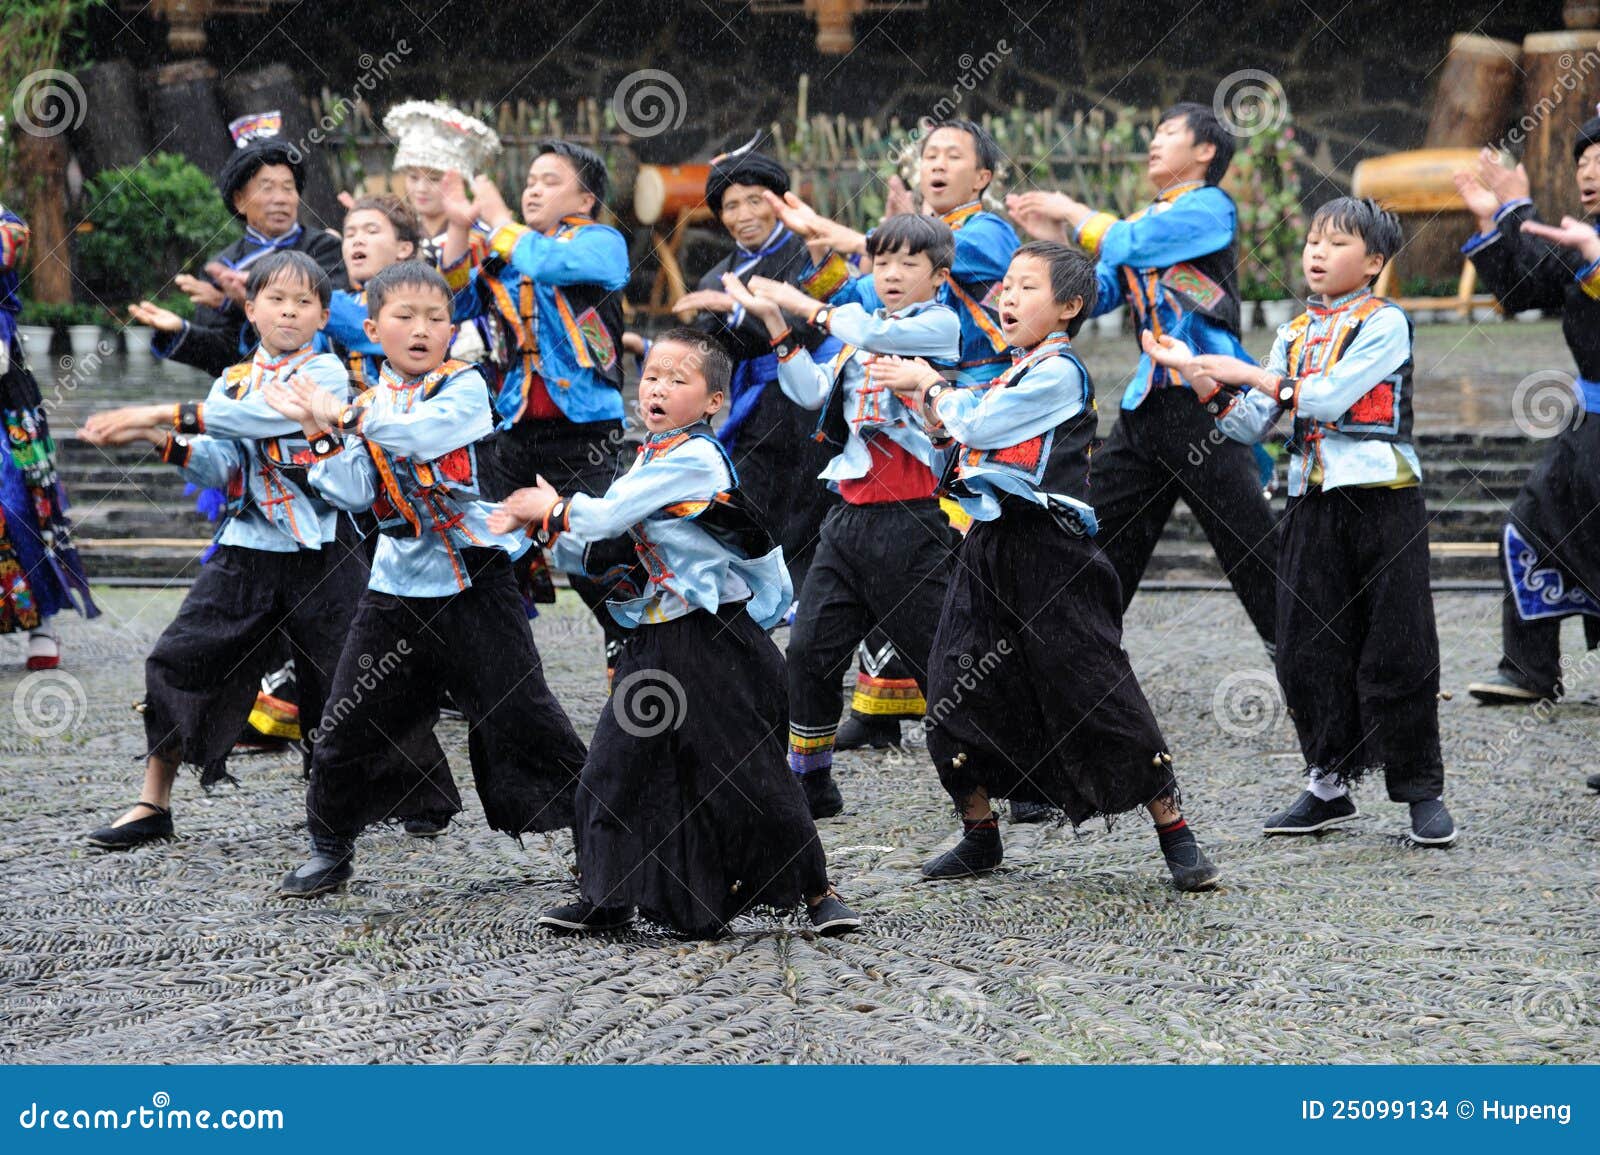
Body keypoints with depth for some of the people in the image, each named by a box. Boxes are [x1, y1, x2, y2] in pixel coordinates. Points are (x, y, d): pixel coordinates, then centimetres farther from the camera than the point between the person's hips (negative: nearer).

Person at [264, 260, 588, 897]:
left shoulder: (464, 385, -2)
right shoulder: (366, 405, 10)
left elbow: (424, 432, -23)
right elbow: (353, 494, -2)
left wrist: (348, 415, -16)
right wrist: (320, 431, -12)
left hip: (475, 581, -4)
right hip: (398, 585, 4)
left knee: (519, 712, -5)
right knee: (351, 721, 6)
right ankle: (329, 846, 21)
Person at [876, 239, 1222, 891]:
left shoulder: (1058, 372, -11)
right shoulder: (1015, 373, 18)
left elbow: (976, 423, -15)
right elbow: (956, 434, 18)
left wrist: (932, 384, 1)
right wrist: (920, 395, 4)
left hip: (1048, 552, -9)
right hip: (989, 547, 9)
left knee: (1102, 699, -7)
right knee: (956, 694, 6)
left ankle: (1176, 838, 0)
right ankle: (980, 836, 19)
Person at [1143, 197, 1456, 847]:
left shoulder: (1385, 323, -5)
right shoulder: (1295, 334, 14)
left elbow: (1327, 398, -17)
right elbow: (1251, 425, 10)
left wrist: (1250, 374, -15)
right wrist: (1200, 377, -3)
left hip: (1382, 497, -6)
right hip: (1312, 501, 6)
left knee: (1396, 648, -4)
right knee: (1308, 646, 5)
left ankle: (1422, 791, 4)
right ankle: (1330, 784, 16)